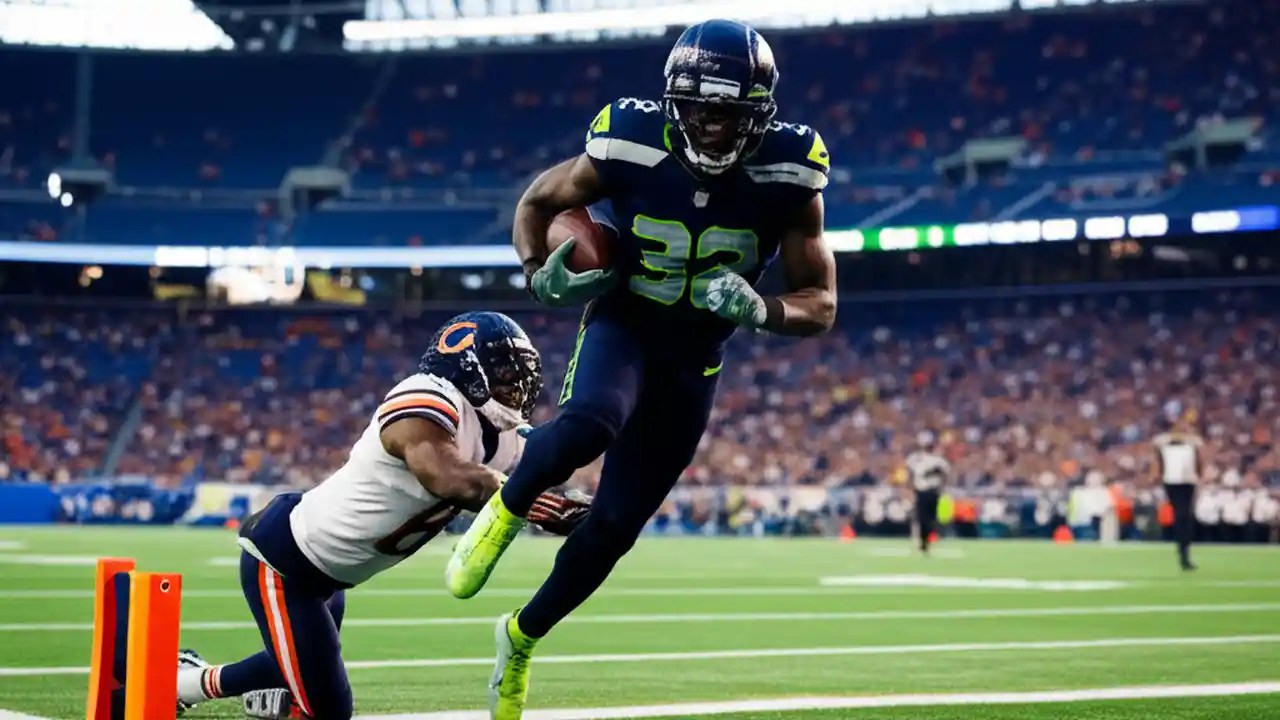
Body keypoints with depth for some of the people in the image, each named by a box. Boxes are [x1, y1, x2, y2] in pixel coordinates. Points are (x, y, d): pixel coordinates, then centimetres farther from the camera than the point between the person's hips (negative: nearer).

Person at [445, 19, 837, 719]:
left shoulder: (789, 178, -17)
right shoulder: (631, 149, -21)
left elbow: (820, 304, -10)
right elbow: (537, 202, -2)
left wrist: (761, 310, -31)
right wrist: (542, 275, -21)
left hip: (694, 361, 2)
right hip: (619, 326, -2)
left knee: (614, 525, 7)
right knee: (590, 423, -38)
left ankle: (522, 636, 32)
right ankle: (505, 512, -6)